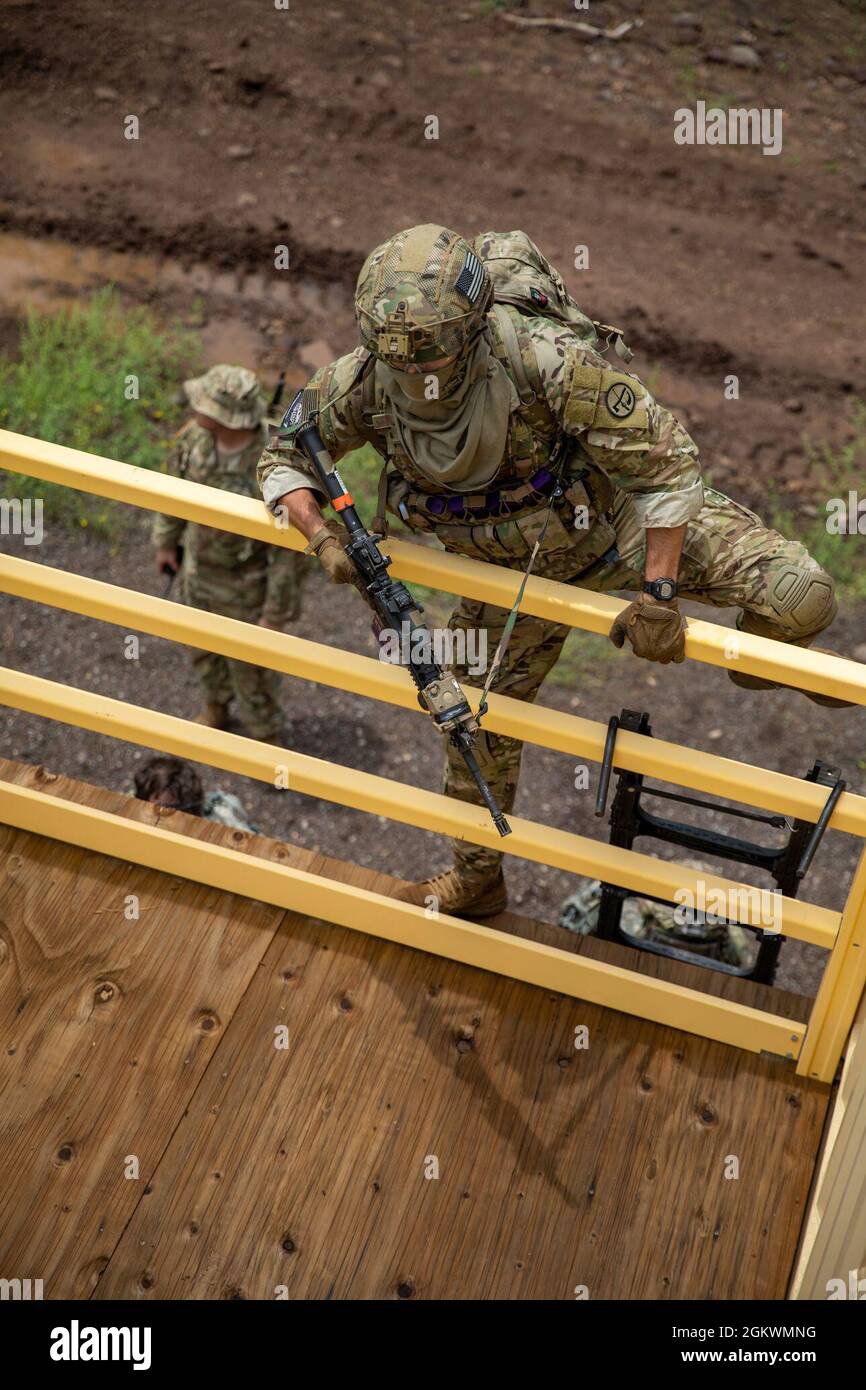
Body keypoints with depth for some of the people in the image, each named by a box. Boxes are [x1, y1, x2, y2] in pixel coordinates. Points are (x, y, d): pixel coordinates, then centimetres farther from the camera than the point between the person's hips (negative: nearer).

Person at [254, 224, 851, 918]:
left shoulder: (544, 357, -40)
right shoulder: (363, 383, -25)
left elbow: (664, 456, -32)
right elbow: (284, 457, -7)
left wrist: (657, 591, -30)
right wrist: (324, 538, -25)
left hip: (622, 519, -4)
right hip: (517, 564, 4)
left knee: (801, 597, -21)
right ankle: (477, 878, 39)